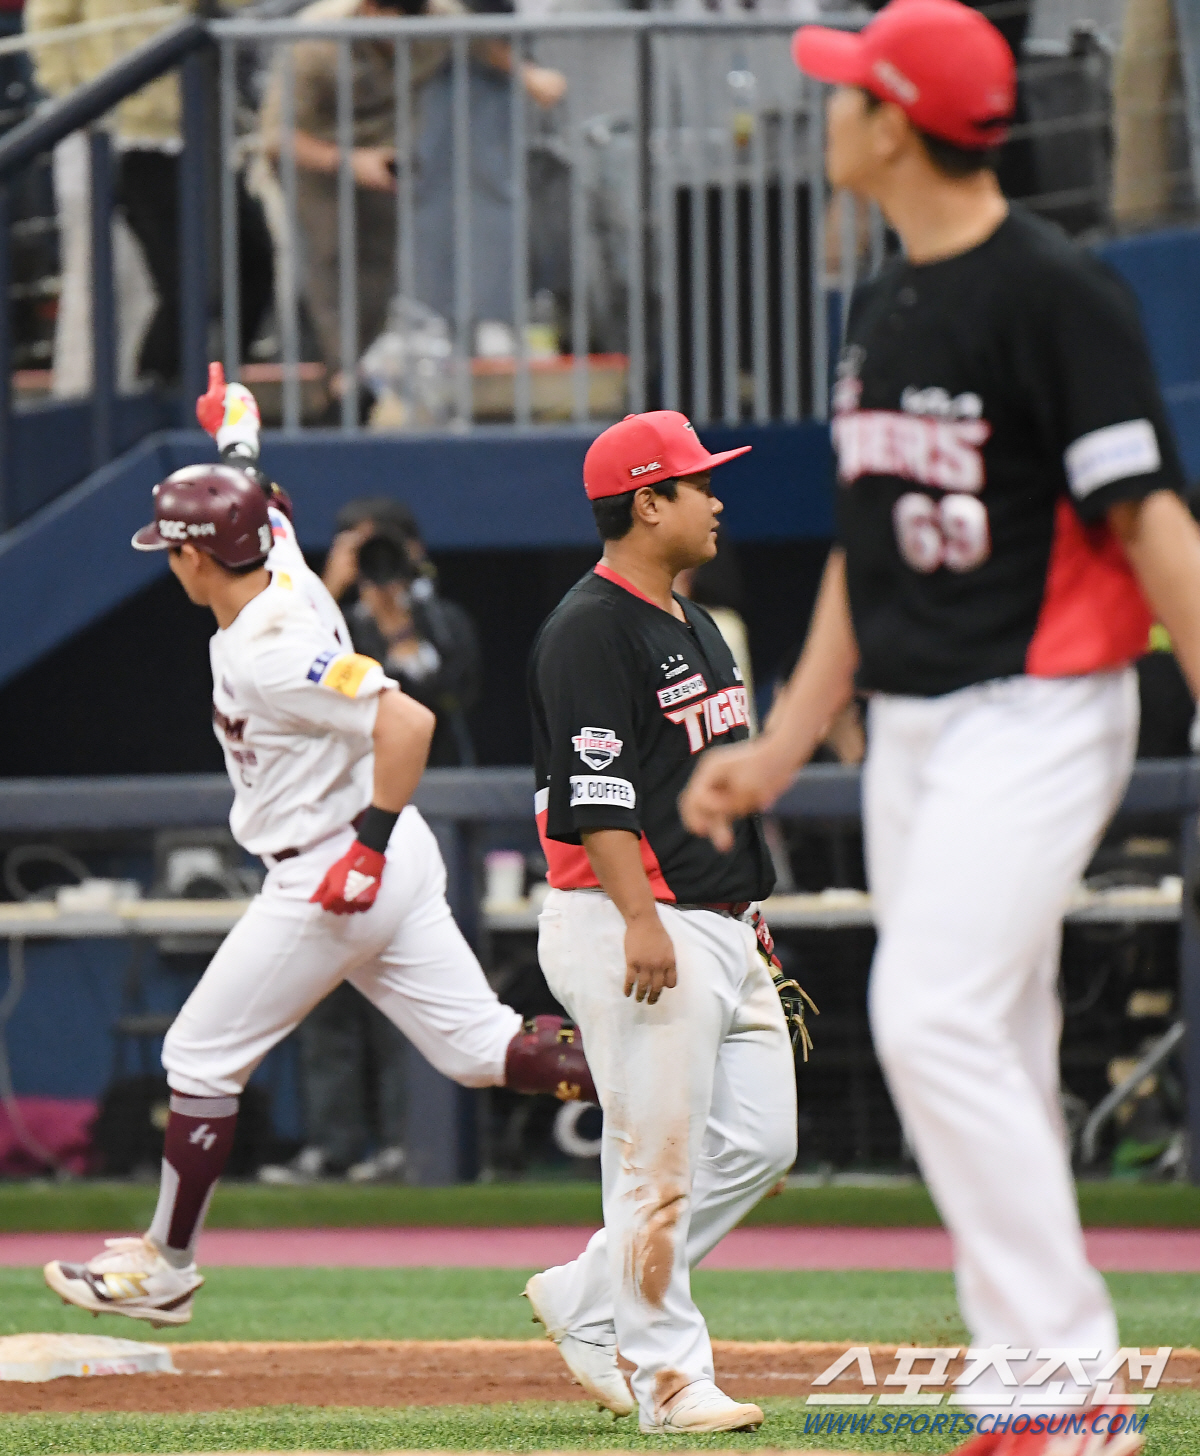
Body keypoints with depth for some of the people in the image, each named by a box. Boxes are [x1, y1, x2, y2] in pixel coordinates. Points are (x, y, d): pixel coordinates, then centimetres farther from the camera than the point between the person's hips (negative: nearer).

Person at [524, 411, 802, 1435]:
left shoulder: (691, 623, 19)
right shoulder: (591, 628, -12)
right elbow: (595, 792, -19)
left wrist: (749, 912, 22)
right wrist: (640, 920, -26)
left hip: (719, 926, 10)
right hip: (635, 930, -10)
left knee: (759, 1140, 8)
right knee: (659, 1157, -7)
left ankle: (589, 1302, 18)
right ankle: (669, 1374, -2)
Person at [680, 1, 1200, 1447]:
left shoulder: (1054, 293, -12)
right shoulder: (884, 308, 15)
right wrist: (784, 745, 18)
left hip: (1032, 716, -9)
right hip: (908, 732, 9)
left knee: (936, 1018, -20)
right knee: (984, 1057, 8)